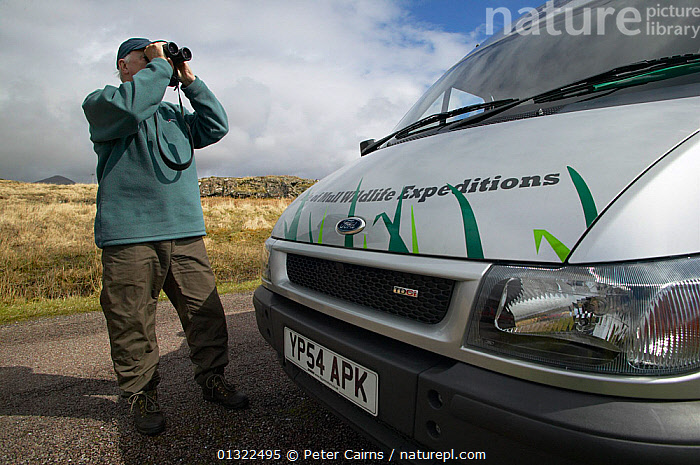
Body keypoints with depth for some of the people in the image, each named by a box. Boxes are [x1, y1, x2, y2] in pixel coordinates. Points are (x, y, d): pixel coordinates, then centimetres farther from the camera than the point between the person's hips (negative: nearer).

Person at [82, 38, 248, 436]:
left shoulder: (175, 114, 25)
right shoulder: (100, 102, 7)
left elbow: (217, 126, 14)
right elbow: (127, 107, -16)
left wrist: (189, 81, 11)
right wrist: (159, 65, -4)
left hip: (186, 234, 5)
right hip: (129, 237, -4)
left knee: (206, 313, 5)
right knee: (133, 324, 1)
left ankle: (213, 379, 21)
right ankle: (143, 395, 19)